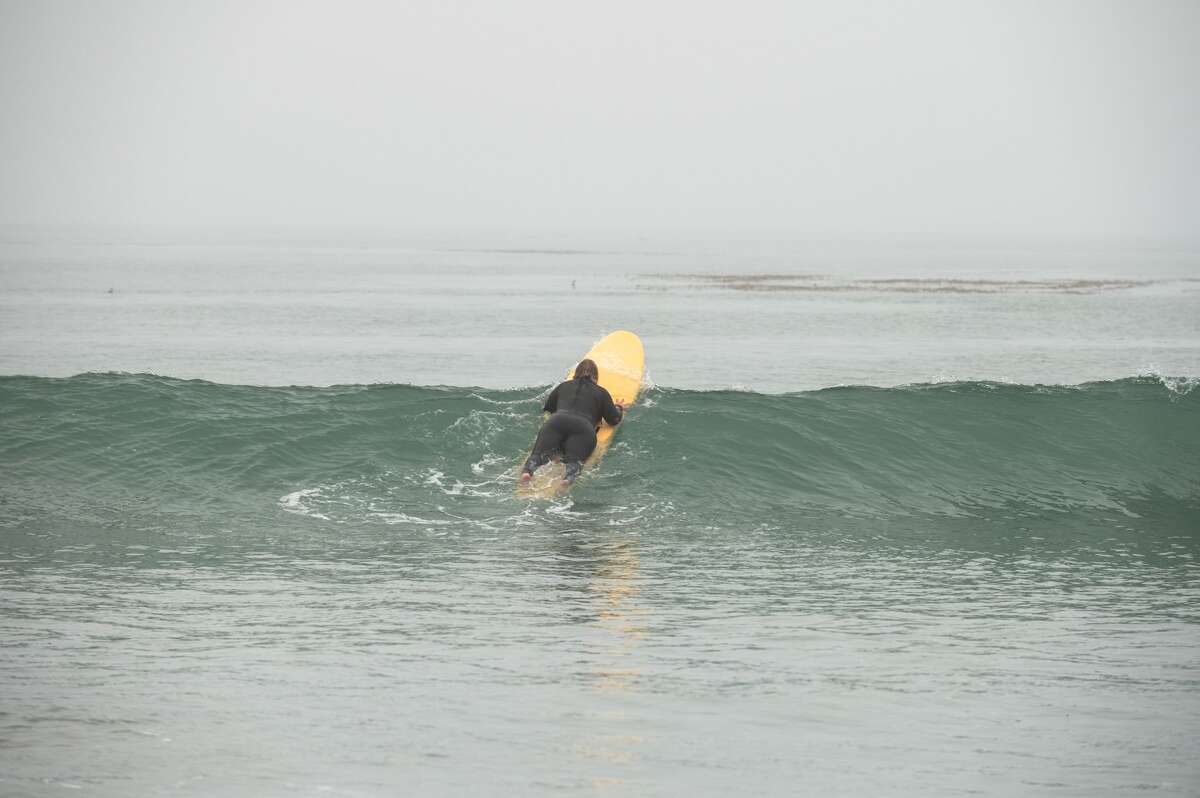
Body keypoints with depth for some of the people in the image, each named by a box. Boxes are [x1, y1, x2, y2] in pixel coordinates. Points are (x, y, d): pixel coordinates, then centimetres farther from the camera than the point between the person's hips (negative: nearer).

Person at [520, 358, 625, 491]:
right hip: (584, 428, -2)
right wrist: (619, 409, 46)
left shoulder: (564, 386, 33)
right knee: (574, 460, -22)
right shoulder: (601, 392, 26)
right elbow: (614, 420, 24)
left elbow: (546, 408, 44)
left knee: (539, 454, -13)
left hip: (556, 422, 2)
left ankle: (527, 471, -47)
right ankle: (568, 479, -56)